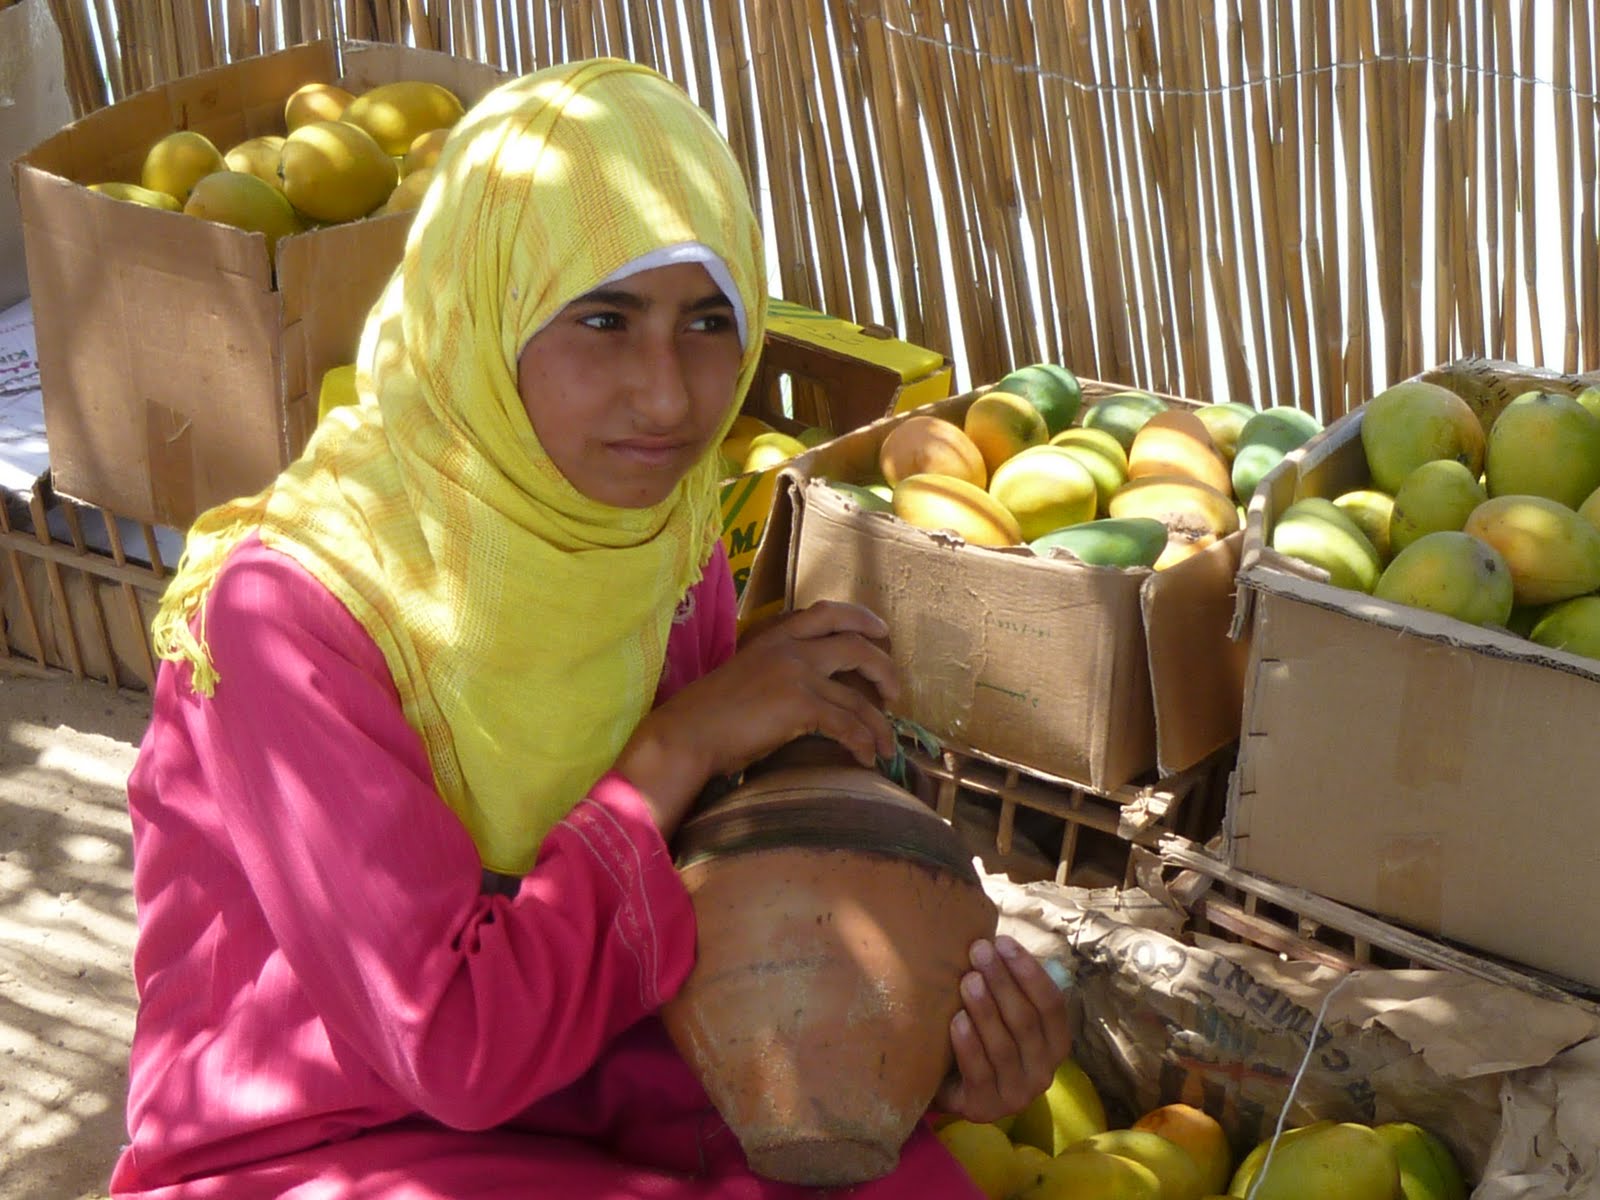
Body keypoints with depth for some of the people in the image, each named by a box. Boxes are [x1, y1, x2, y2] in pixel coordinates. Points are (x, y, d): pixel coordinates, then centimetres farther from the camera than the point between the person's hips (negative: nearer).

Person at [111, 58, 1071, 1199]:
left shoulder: (667, 547, -5)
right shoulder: (294, 606, -24)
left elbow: (723, 899, 0)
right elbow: (460, 1046, -27)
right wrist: (678, 749, -24)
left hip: (569, 1085, 6)